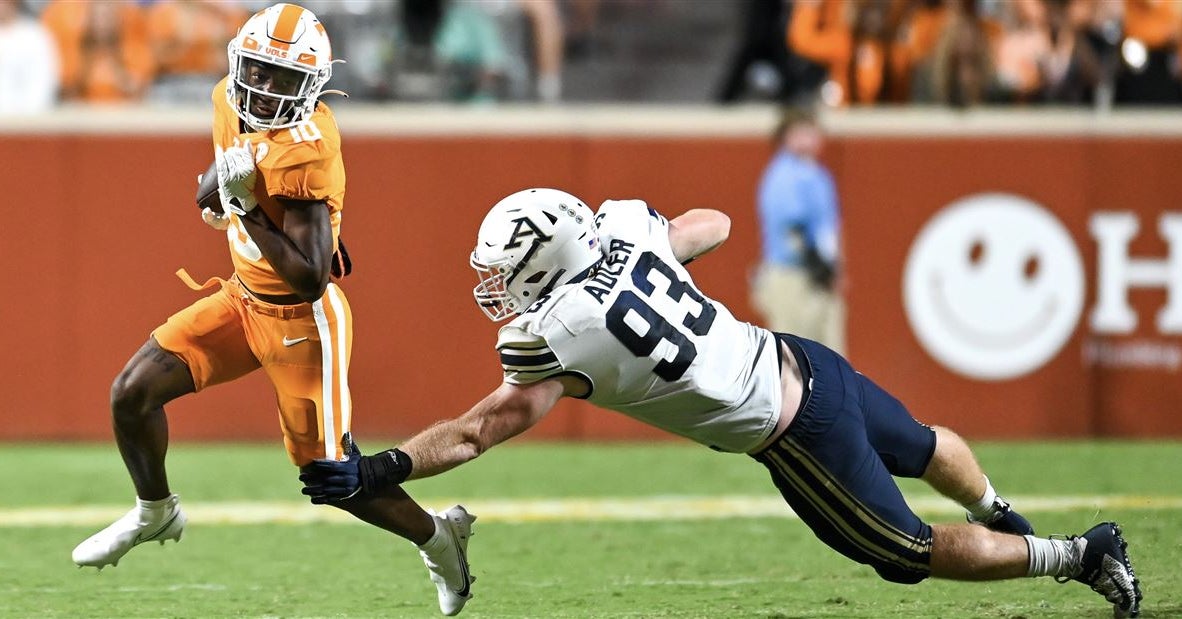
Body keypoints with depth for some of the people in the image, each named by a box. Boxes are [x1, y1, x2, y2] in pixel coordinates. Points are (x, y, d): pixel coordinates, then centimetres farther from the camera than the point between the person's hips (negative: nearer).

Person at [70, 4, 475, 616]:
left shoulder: (304, 155, -31)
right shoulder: (230, 102, -7)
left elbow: (311, 278, -32)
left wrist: (247, 211, -33)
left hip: (300, 319, -7)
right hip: (245, 297, 7)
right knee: (133, 392, -1)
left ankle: (438, 537, 27)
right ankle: (156, 513, 25)